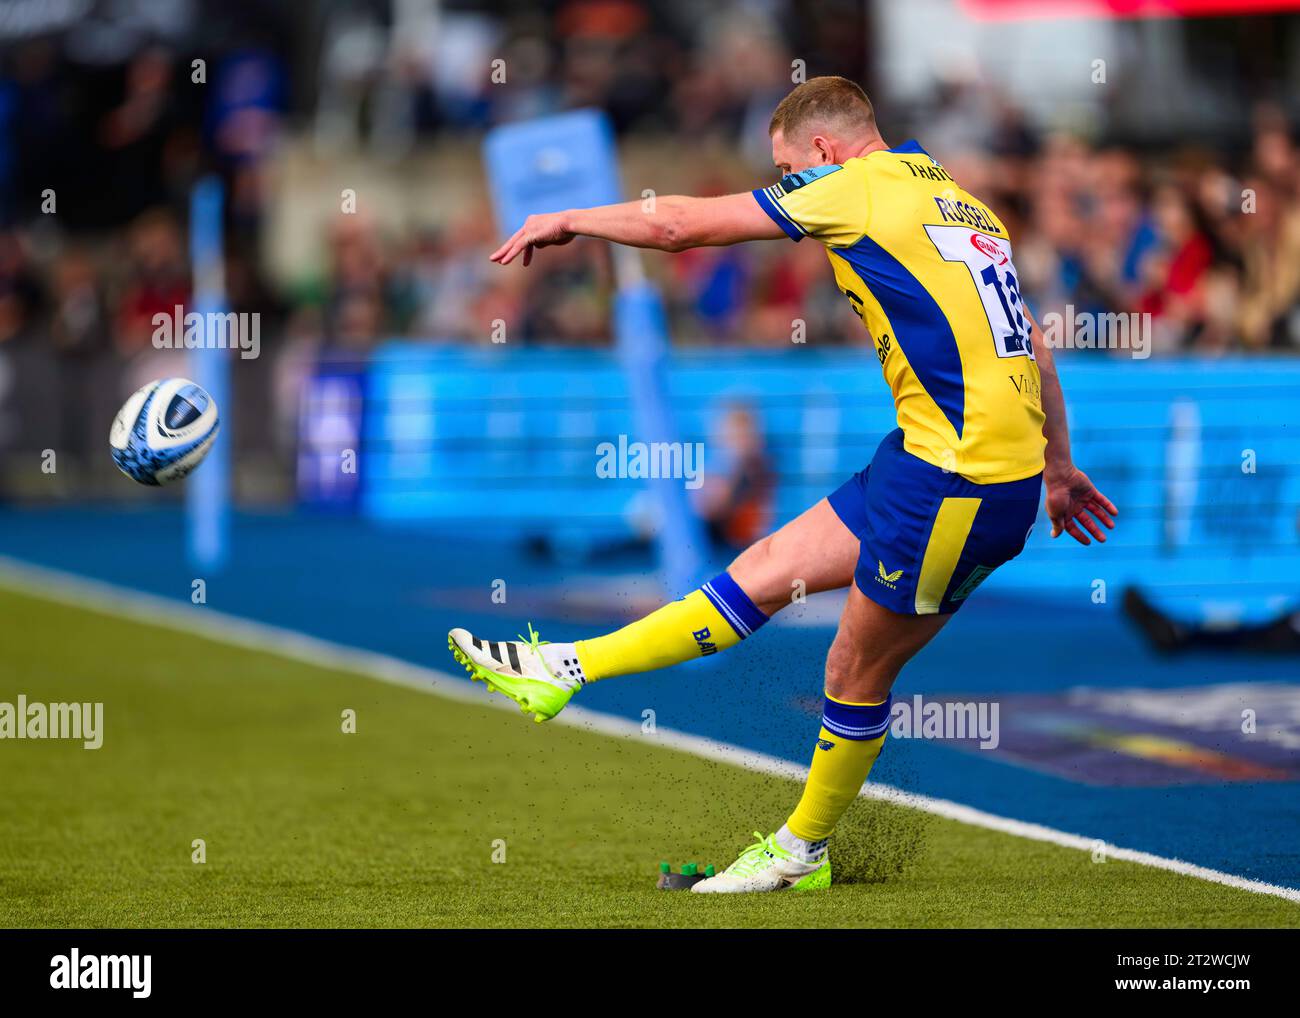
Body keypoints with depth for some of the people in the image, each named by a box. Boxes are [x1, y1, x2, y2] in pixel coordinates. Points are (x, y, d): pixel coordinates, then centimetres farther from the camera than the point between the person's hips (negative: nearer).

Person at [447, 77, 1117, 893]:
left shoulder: (861, 184, -6)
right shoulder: (962, 201, 18)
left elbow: (680, 224, -3)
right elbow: (1031, 345, 24)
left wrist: (567, 221, 11)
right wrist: (1057, 467, 32)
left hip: (962, 480, -9)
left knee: (857, 675, 6)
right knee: (767, 569, 11)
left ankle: (803, 852, 20)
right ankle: (566, 670, 16)